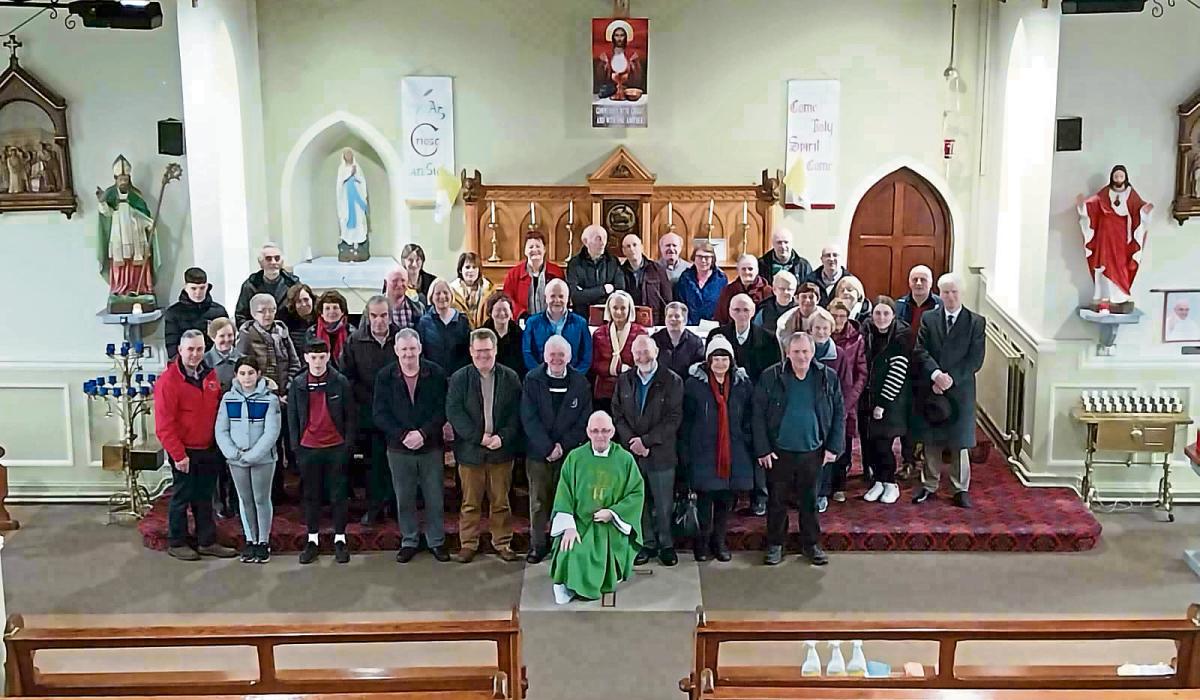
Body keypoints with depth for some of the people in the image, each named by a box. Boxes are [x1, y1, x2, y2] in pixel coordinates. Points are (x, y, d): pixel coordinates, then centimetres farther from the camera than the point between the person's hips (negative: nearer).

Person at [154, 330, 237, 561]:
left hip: (209, 450, 6)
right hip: (184, 452, -6)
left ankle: (207, 542, 23)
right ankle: (176, 543, 20)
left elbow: (218, 409, 15)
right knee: (182, 497, 6)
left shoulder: (210, 375, 5)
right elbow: (164, 424, -18)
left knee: (205, 498, 14)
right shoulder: (168, 380, -15)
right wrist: (178, 455, -18)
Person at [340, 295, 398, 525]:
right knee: (374, 461, 6)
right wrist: (368, 401, -7)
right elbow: (346, 378, 1)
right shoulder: (354, 342, 1)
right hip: (369, 414, 0)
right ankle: (374, 506, 18)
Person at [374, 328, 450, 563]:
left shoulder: (436, 373, -5)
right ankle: (409, 542, 25)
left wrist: (423, 433, -17)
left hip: (431, 447, -1)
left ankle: (437, 541, 22)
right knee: (404, 499, 10)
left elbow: (442, 409, -5)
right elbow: (379, 413, -4)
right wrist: (403, 435, -15)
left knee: (434, 498, 8)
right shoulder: (385, 376, -2)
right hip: (398, 449, 1)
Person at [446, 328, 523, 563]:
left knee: (501, 501, 10)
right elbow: (454, 412, -8)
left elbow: (516, 413, 0)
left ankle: (502, 543, 21)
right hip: (470, 451, -1)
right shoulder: (459, 378, -1)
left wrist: (502, 437, -14)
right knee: (470, 503, 8)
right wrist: (479, 437, -14)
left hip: (502, 450, 1)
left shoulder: (510, 378, 2)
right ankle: (468, 544, 19)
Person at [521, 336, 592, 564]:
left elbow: (583, 422, -1)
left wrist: (563, 446, -11)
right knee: (538, 501, 5)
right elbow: (529, 419, -6)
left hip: (569, 452, 0)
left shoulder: (580, 382, 2)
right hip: (538, 451, 0)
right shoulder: (532, 380, 0)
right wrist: (548, 448, -13)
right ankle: (538, 545, 16)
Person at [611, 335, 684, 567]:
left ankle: (666, 545, 21)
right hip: (631, 452, 3)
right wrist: (631, 441, -9)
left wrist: (646, 441, -14)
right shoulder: (624, 380, 8)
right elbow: (617, 414, 6)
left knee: (663, 504, 5)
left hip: (660, 453, -3)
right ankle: (647, 544, 21)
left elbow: (673, 418, -10)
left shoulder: (672, 381, -5)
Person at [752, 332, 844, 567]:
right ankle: (775, 544, 25)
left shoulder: (828, 377, -2)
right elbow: (758, 415, -5)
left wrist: (834, 447, -2)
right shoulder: (771, 377, -7)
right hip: (779, 452, -1)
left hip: (812, 452, 1)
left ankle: (811, 544, 28)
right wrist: (762, 449, -9)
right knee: (777, 500, 10)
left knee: (810, 500, 13)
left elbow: (839, 414, 4)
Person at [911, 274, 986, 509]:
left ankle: (960, 489, 14)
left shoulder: (976, 322, 1)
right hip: (931, 390, 2)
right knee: (931, 440, 9)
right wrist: (936, 374, -19)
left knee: (959, 441, 4)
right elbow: (921, 352, -3)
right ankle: (929, 485, 21)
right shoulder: (928, 319, 5)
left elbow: (975, 360, -5)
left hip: (960, 390, -2)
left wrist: (951, 379, -15)